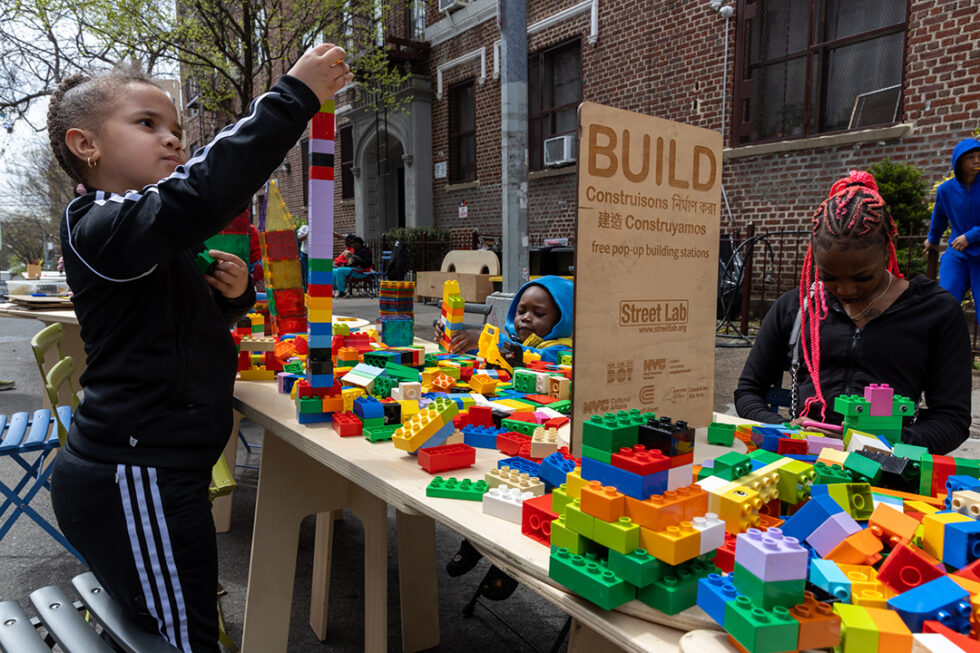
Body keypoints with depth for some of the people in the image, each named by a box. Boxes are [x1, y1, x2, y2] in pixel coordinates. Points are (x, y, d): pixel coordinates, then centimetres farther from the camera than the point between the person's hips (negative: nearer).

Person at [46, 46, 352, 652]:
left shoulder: (155, 238, 15)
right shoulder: (100, 226, -17)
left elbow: (193, 319, 26)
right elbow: (201, 192, -36)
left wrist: (232, 293, 2)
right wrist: (294, 97, -33)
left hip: (151, 472, 10)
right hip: (134, 483, -10)